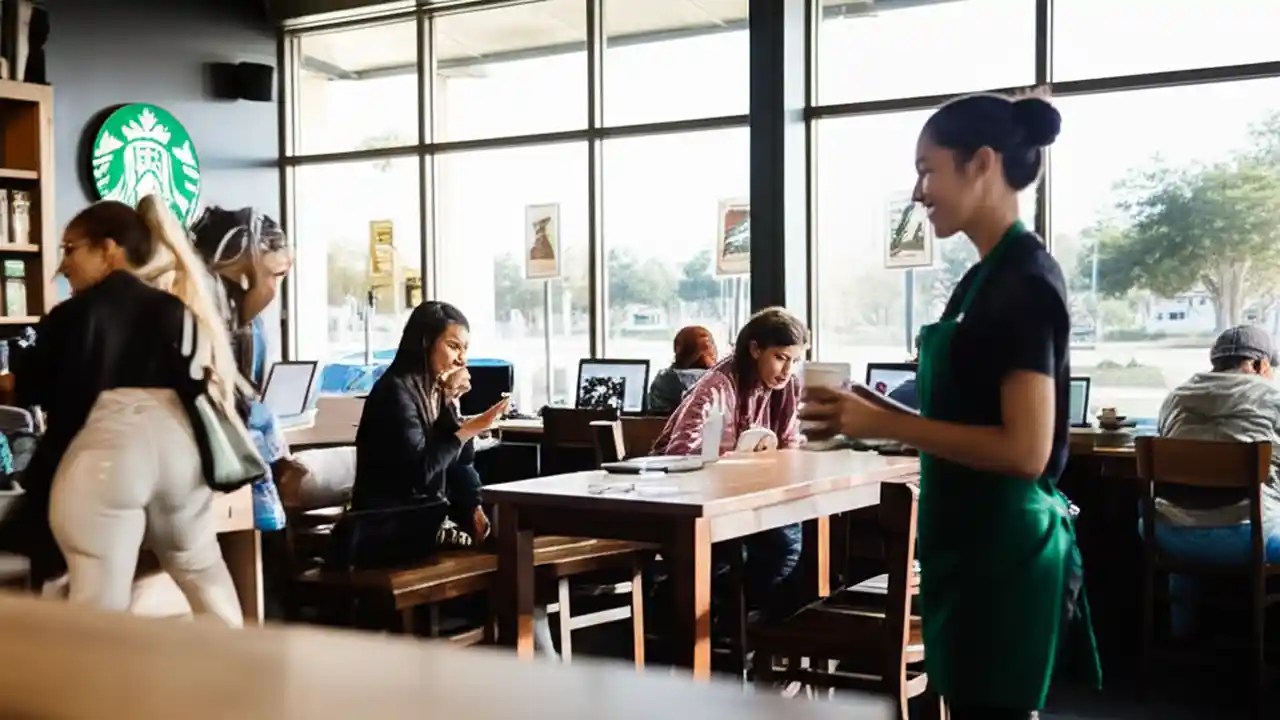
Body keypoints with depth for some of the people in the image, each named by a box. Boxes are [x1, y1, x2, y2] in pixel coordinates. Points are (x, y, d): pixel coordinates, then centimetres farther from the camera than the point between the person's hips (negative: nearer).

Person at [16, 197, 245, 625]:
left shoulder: (74, 315, -2)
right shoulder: (176, 310, 14)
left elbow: (33, 389, 6)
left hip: (103, 457, -6)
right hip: (175, 445, 6)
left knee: (100, 599, -4)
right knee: (201, 568, 24)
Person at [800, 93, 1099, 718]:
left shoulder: (1024, 280, -17)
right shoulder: (988, 276, 12)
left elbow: (1025, 449, -23)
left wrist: (885, 424, -19)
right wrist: (867, 413, 6)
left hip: (1004, 547, -10)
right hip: (972, 542, 10)